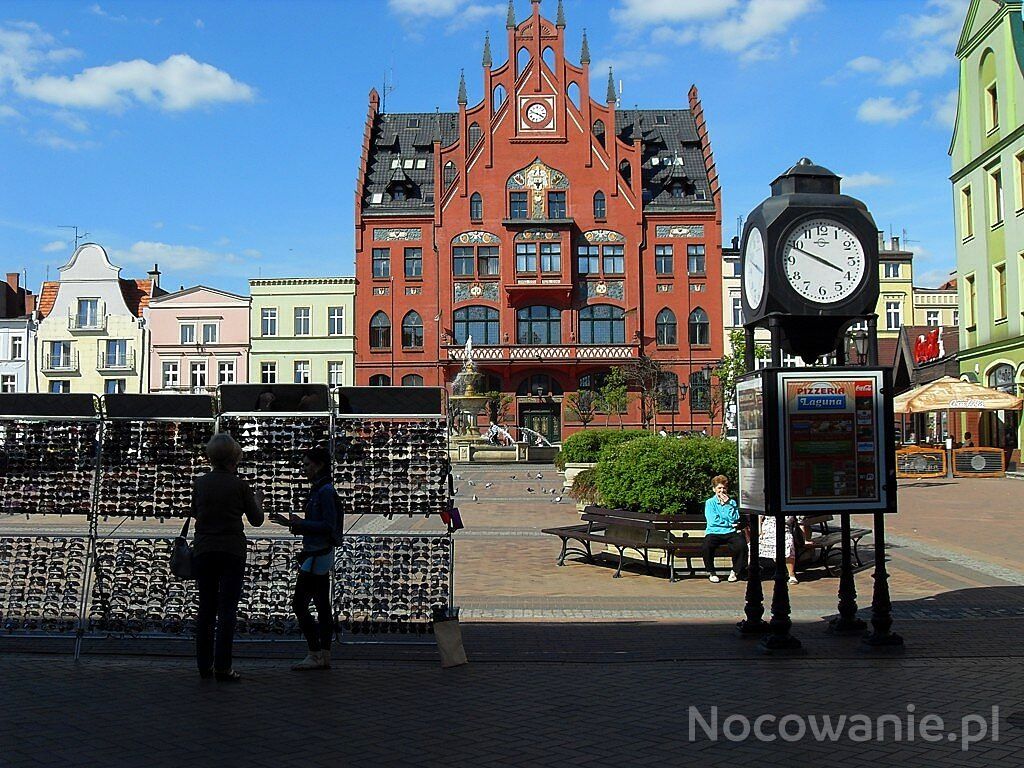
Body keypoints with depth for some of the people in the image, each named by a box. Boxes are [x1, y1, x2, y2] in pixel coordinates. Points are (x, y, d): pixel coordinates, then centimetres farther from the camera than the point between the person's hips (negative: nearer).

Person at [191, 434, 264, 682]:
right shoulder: (240, 485, -7)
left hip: (203, 551, 3)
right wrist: (258, 500, 21)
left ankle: (204, 665, 14)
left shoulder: (199, 483, 2)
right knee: (227, 610, 0)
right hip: (232, 552, -3)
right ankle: (222, 667, -2)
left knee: (206, 609, 11)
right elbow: (256, 520, 3)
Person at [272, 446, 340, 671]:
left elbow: (328, 526, -20)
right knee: (322, 606, 10)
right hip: (320, 555, 10)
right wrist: (291, 523, 11)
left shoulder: (325, 491, -14)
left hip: (317, 557, -10)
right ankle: (324, 656, 15)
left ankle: (315, 655, -1)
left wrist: (300, 523, -14)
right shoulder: (321, 491, 15)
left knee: (299, 604, -5)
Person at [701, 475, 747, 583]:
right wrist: (729, 524, -2)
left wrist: (728, 504, -4)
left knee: (741, 544, -31)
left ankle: (735, 571, -5)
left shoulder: (732, 502, 15)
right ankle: (711, 572, -8)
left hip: (730, 533, 2)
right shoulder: (710, 503, 9)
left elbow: (735, 519, 1)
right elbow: (713, 521, -4)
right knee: (706, 546, -35)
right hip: (714, 532, -2)